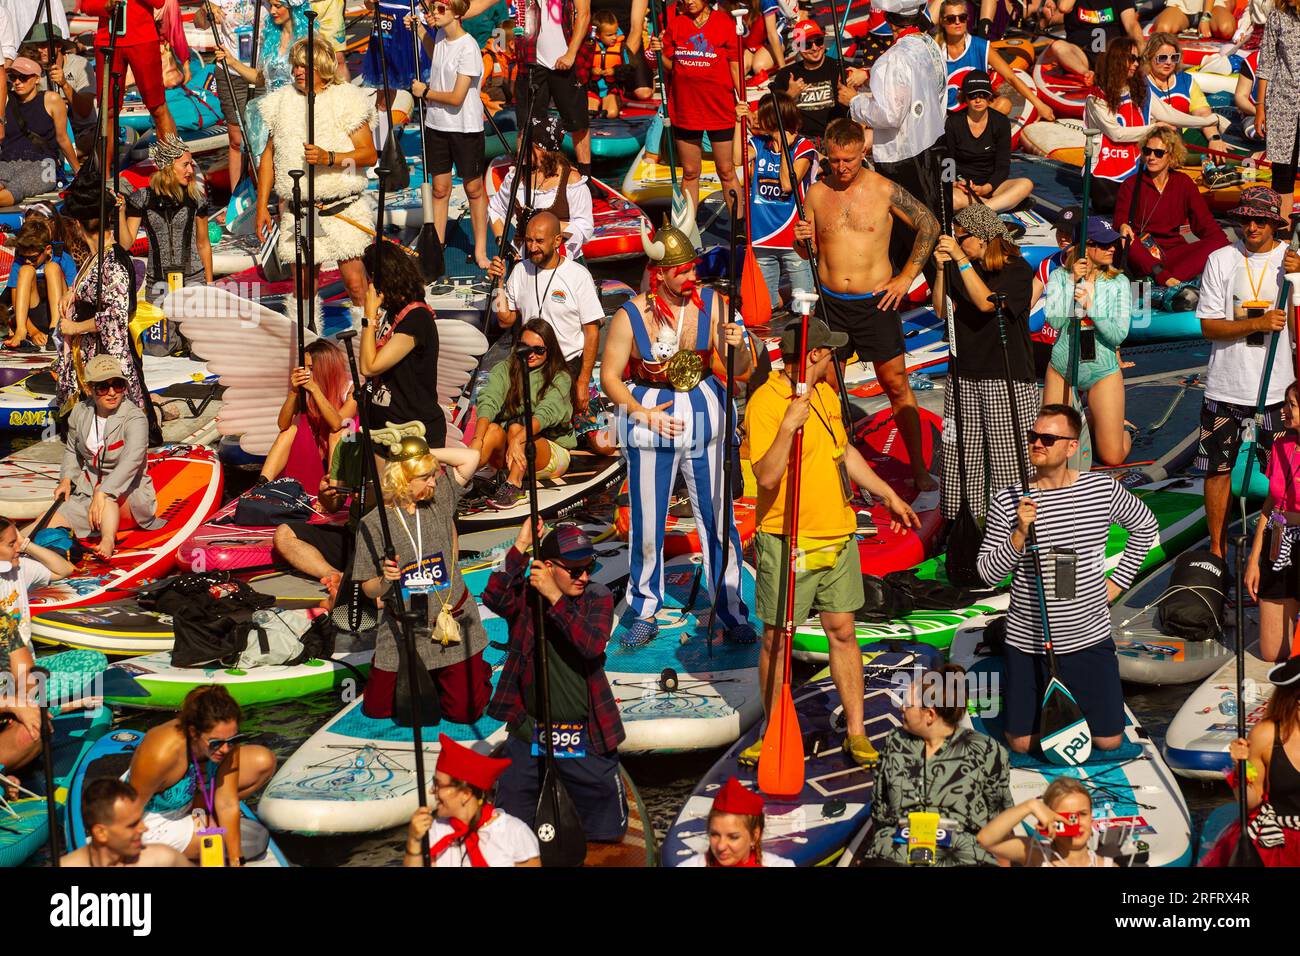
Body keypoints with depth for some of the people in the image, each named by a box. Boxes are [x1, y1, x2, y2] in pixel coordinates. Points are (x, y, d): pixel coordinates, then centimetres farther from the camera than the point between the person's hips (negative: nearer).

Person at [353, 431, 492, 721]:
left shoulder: (439, 500, -1)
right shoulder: (373, 524, -9)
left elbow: (471, 457, -6)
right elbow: (369, 590, -5)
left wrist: (426, 454, -9)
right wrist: (385, 581, -27)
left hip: (453, 624, 1)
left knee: (465, 712, 0)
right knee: (376, 709, 7)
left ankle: (477, 671, 34)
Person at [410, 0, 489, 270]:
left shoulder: (468, 48, -20)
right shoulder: (441, 35, 3)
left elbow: (456, 97, -21)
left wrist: (425, 92, -8)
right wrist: (420, 30, 17)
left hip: (465, 128, -7)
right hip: (437, 125, 7)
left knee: (474, 189, 5)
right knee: (440, 189, 9)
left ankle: (480, 250, 14)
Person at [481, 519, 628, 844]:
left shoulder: (598, 598, -5)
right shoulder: (526, 594, -5)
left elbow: (592, 645, -22)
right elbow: (495, 600, -26)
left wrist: (555, 598, -28)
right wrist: (519, 549, -31)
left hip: (586, 739, 0)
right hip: (529, 731, 0)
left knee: (608, 832, 9)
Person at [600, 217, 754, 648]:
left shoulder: (711, 303, -7)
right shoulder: (630, 317, -13)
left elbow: (741, 370, -5)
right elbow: (609, 376, -4)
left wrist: (737, 346, -27)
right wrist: (642, 413, -18)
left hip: (704, 412, 1)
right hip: (650, 416, -1)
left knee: (718, 516, 4)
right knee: (647, 521, 7)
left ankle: (732, 613, 16)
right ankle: (644, 613, 25)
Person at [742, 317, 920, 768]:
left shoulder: (825, 392, 10)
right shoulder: (765, 403, -16)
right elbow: (767, 476, -25)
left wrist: (887, 494, 27)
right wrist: (788, 426, -36)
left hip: (838, 536, 7)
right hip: (787, 543, -7)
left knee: (842, 631, 9)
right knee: (777, 639, 4)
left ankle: (856, 732, 16)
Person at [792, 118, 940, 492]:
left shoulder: (884, 190, -5)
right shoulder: (816, 194, 3)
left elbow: (929, 225, 3)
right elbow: (807, 251, 12)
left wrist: (907, 277, 0)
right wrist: (802, 240, -12)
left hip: (875, 302, -2)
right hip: (830, 302, 3)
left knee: (896, 384, -1)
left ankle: (918, 466, 5)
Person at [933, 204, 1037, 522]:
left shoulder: (1017, 270, -6)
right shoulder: (966, 269, 11)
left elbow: (986, 302, -20)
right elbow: (942, 309, 4)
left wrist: (961, 260, -20)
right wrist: (942, 268, -7)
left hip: (1007, 379, -6)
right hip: (964, 377, 6)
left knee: (1008, 458, -5)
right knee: (959, 456, 3)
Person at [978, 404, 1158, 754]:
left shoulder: (1103, 489, -8)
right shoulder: (1008, 503, -12)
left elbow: (1145, 526, 11)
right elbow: (988, 573, -10)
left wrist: (1118, 581, 7)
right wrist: (1020, 534, -25)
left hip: (1089, 637, 1)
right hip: (1029, 642, -1)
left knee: (1108, 741, 6)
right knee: (1022, 744, 4)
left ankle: (1071, 694, 35)